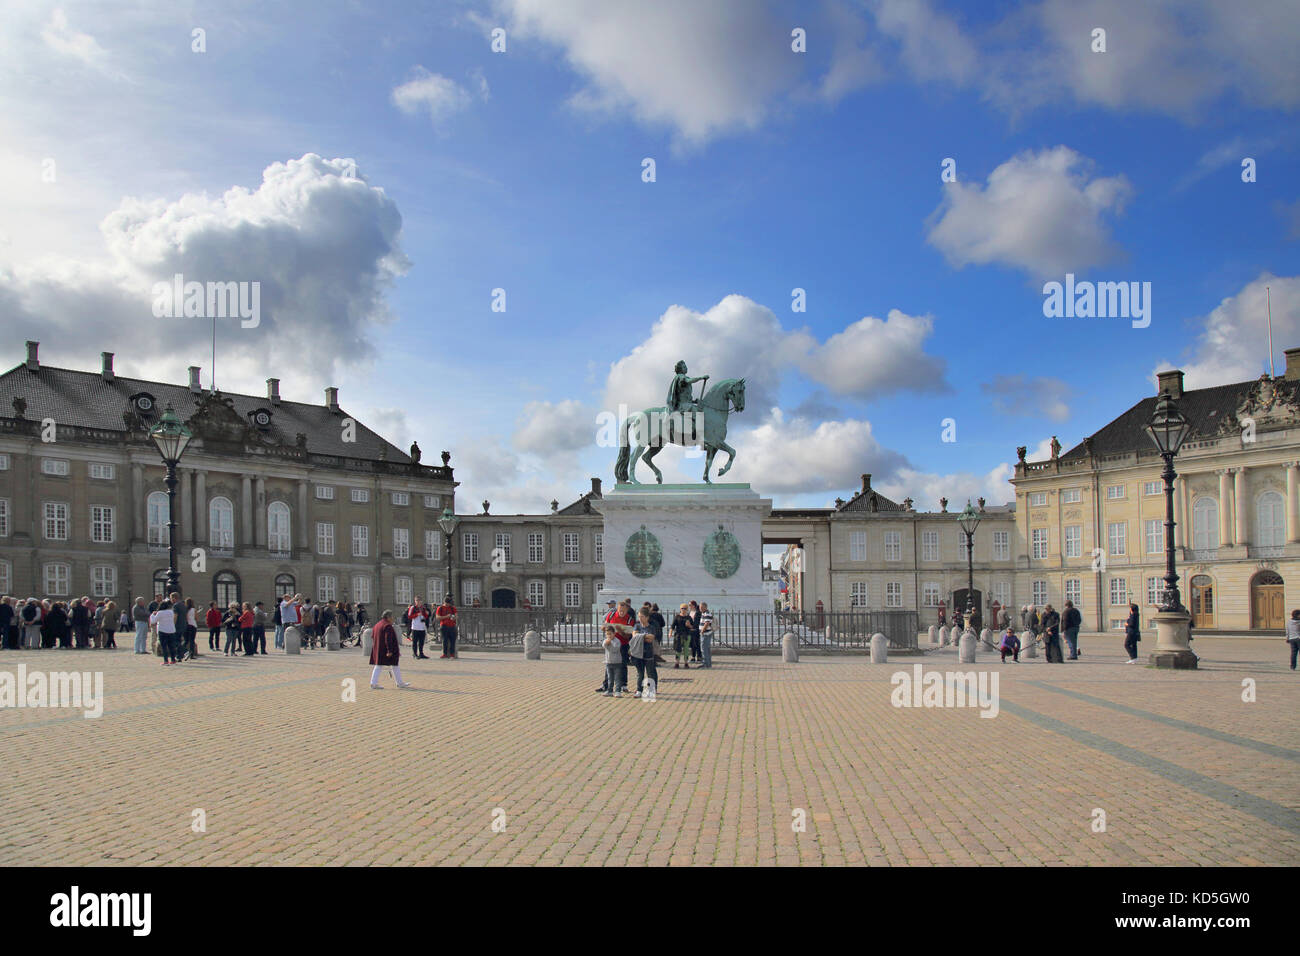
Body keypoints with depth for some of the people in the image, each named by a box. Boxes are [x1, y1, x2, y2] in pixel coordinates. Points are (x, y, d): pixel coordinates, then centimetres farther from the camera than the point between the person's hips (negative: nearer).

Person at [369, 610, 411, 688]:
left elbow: (374, 638, 18)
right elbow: (388, 639, -23)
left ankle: (373, 683, -1)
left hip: (378, 649, 8)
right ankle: (400, 683, 12)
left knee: (378, 666, 8)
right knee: (395, 666, 5)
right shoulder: (388, 626, -16)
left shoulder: (377, 625, 12)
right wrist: (390, 651, -25)